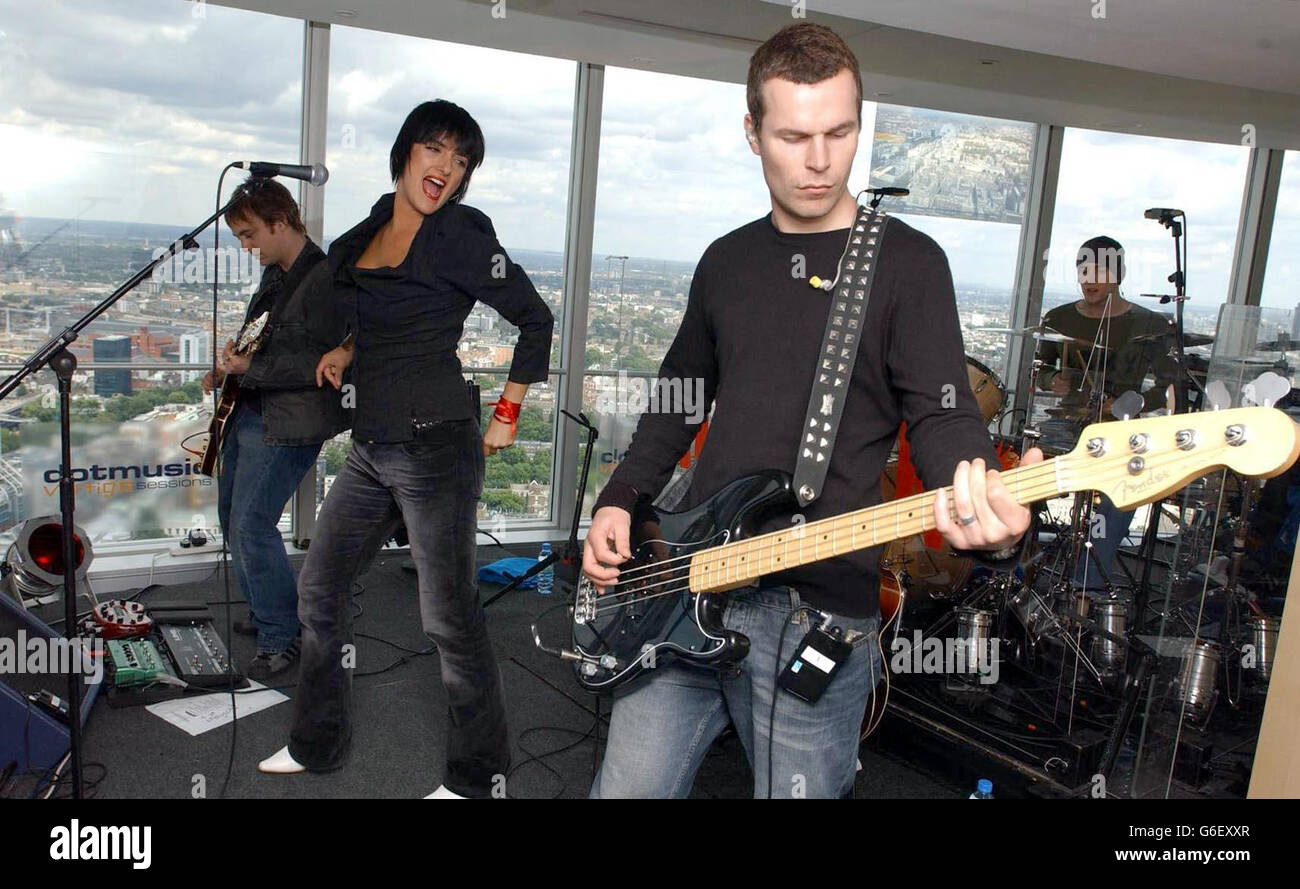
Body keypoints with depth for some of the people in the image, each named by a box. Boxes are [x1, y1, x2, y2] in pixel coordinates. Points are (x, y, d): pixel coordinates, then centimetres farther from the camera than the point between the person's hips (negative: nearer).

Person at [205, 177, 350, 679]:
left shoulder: (325, 279, -17)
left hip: (289, 423, -10)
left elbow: (324, 361, -24)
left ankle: (281, 641, 1)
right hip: (247, 411, 10)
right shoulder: (274, 274, 14)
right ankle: (264, 612, 32)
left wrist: (251, 367, -24)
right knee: (232, 519, 16)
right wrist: (225, 369, 12)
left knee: (251, 525, -12)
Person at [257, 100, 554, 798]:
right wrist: (347, 351, 7)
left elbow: (535, 320, -5)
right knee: (319, 590, 16)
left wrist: (506, 417, -5)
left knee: (449, 616, 0)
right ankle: (317, 745, 35)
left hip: (434, 445, -8)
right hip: (370, 448, 8)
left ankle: (477, 776, 17)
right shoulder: (366, 235, 13)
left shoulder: (458, 236, -8)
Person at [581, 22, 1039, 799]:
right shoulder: (727, 260, 12)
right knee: (629, 786, 12)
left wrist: (991, 517, -32)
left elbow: (943, 416, -11)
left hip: (818, 614, -4)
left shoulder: (907, 262, -3)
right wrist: (620, 502, 8)